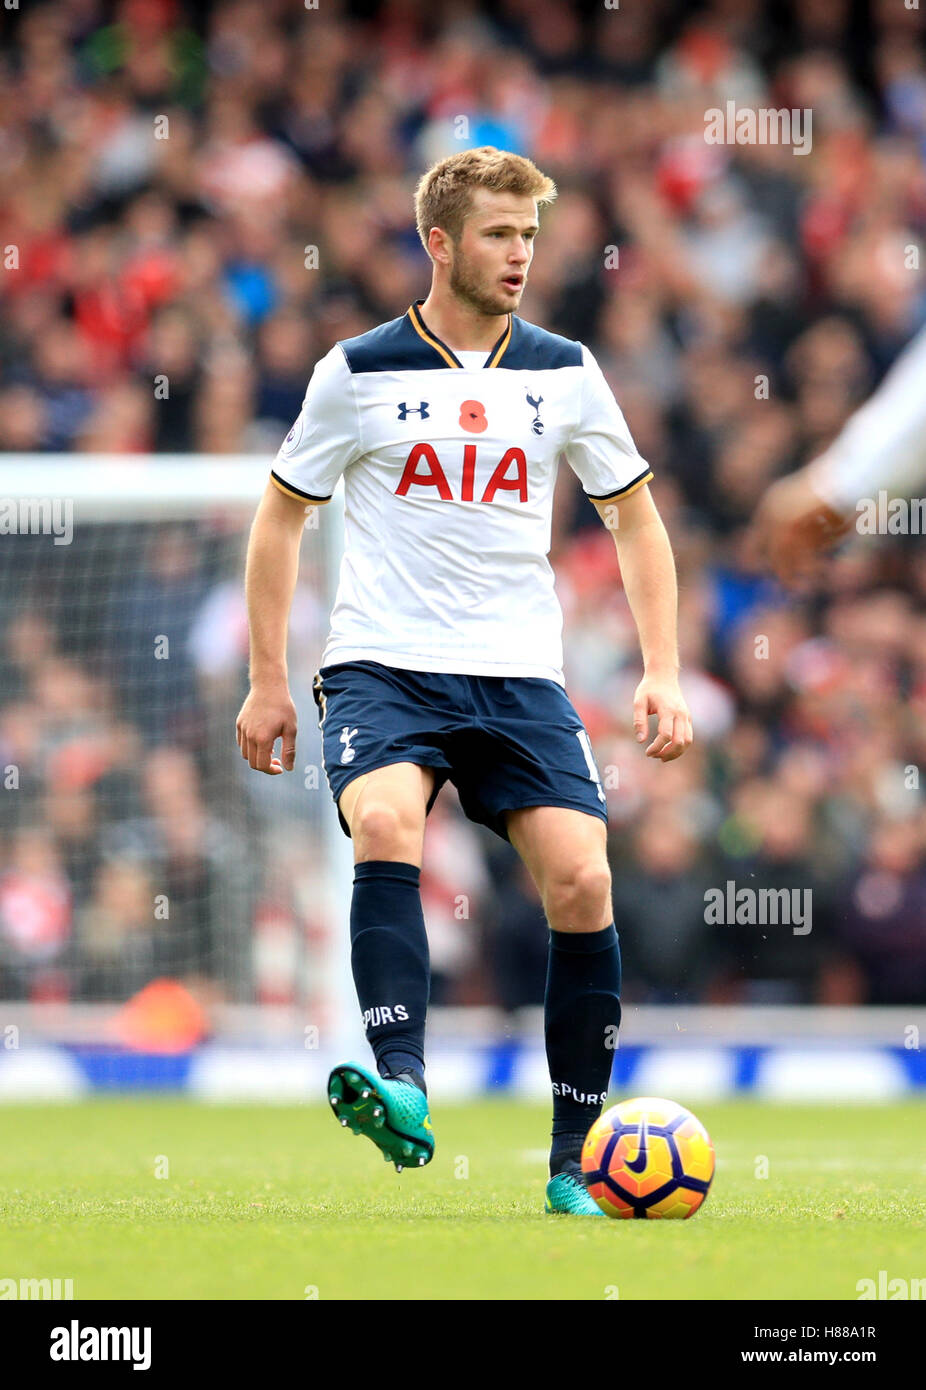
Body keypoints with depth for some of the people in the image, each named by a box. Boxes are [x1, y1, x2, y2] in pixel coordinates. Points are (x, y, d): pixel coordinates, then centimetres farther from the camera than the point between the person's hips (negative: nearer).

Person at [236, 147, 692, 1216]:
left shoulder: (562, 372, 7)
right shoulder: (360, 372, 1)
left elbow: (635, 519, 16)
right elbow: (280, 517, 10)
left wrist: (662, 673, 6)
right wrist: (268, 682, 7)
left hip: (520, 676, 2)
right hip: (383, 666, -2)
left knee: (581, 885, -12)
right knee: (385, 825, -32)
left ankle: (577, 1160, 0)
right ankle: (401, 1087, -43)